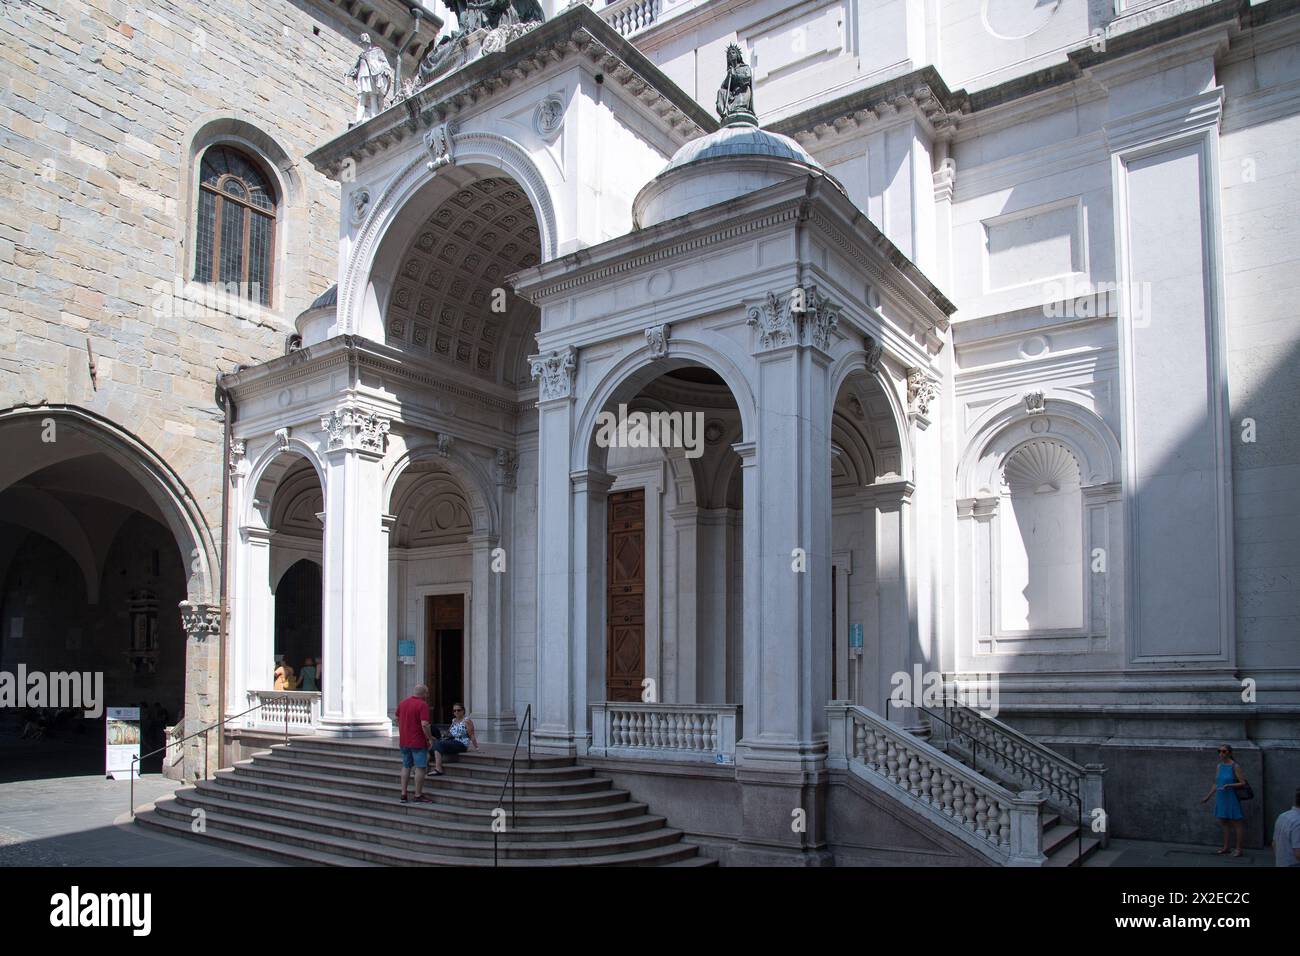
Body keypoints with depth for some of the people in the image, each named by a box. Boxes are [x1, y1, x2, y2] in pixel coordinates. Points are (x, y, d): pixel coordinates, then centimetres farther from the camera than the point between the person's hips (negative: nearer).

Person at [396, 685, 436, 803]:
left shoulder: (402, 703, 8)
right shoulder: (422, 705, -15)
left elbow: (398, 720, 18)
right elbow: (424, 724, -22)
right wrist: (430, 739, -12)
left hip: (404, 741, 7)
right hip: (418, 742, -7)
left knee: (406, 767, 16)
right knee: (420, 768, 1)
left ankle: (403, 794, 15)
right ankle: (418, 795, 3)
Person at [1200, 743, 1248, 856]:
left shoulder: (1235, 766, -12)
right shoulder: (1220, 766, 6)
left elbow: (1243, 783, -13)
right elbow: (1216, 783, 13)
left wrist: (1228, 785, -24)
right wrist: (1208, 796, 15)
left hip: (1232, 798, -7)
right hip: (1221, 798, 7)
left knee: (1237, 823, 4)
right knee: (1224, 822, 12)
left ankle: (1238, 848, 13)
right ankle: (1225, 847, 22)